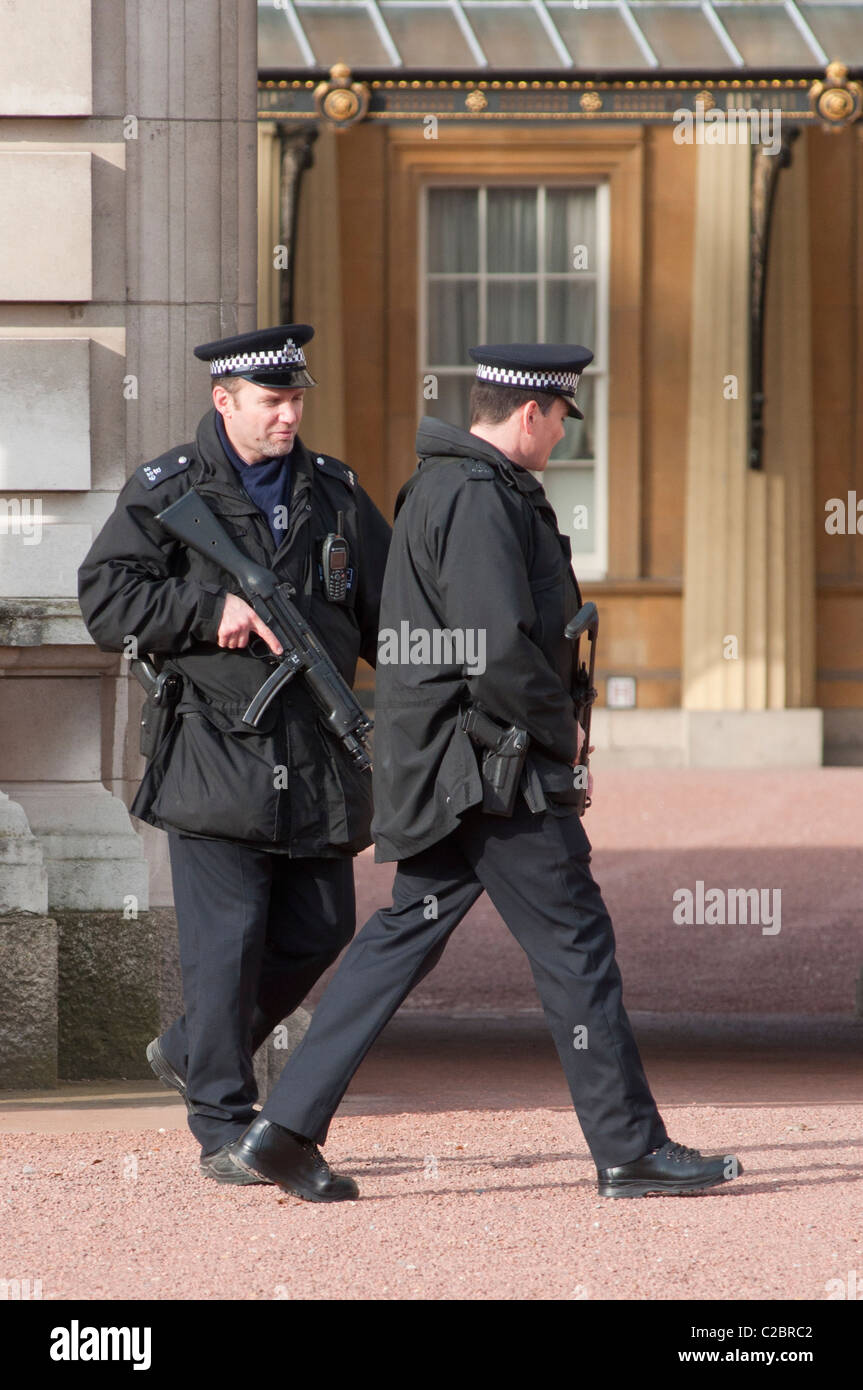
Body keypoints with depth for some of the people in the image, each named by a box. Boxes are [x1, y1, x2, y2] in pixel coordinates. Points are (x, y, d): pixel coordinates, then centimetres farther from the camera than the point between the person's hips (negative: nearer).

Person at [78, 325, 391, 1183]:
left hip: (316, 756, 5)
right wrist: (213, 611, -16)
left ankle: (192, 1050, 30)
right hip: (216, 754, -5)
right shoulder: (166, 493, -1)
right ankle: (223, 1126, -2)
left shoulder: (334, 494, 12)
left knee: (317, 931, 8)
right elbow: (106, 599, -6)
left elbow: (390, 609, 16)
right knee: (227, 938, -9)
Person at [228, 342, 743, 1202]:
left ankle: (286, 1129, 8)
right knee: (573, 942, -3)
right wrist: (560, 730, -10)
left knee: (405, 934, 11)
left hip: (437, 772, 10)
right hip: (490, 767, -10)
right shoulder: (480, 496, -17)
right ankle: (629, 1150, 2)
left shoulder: (437, 485, 16)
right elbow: (497, 649, -25)